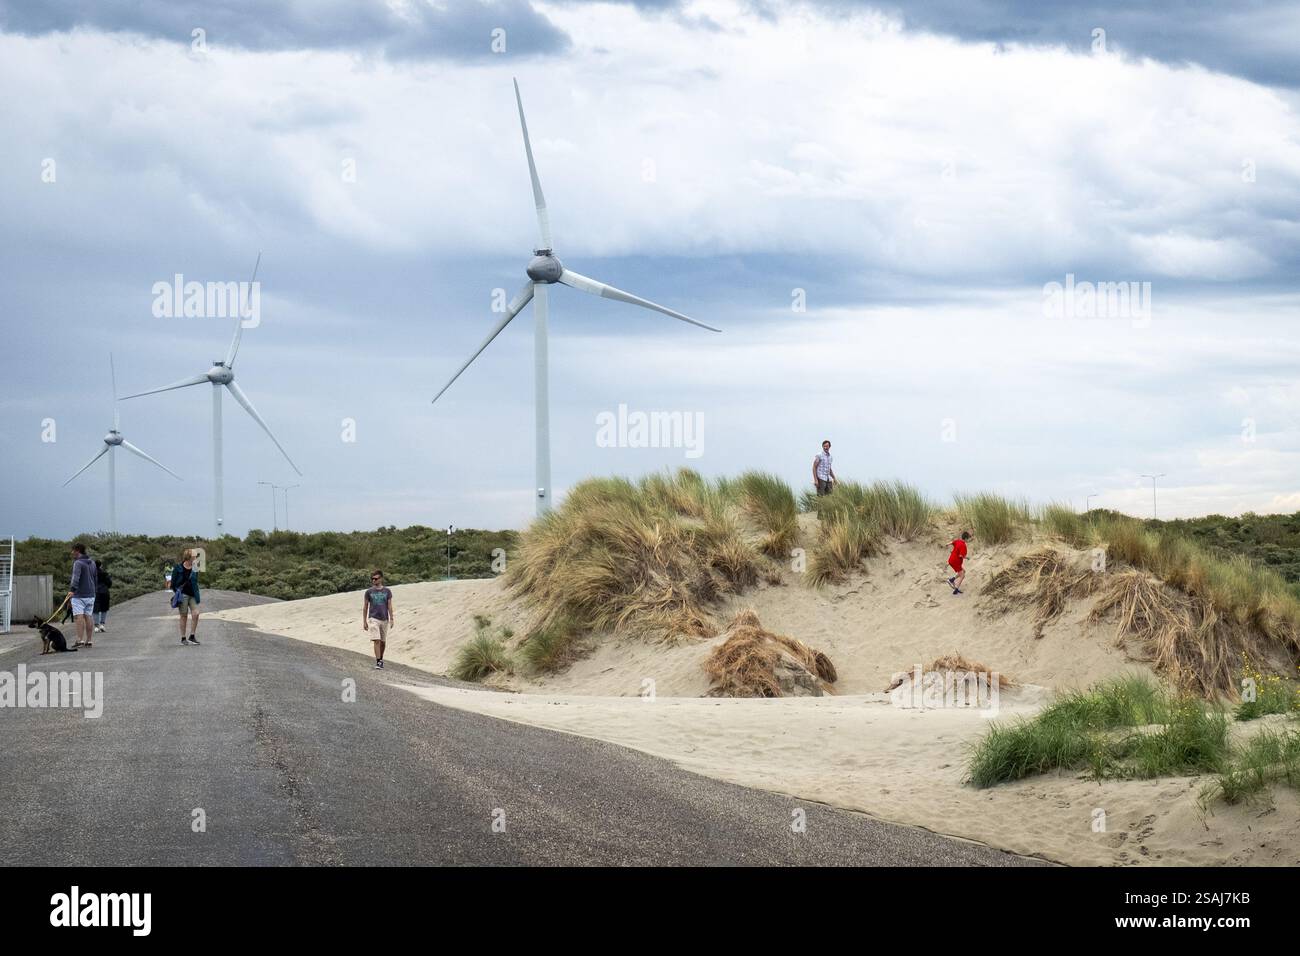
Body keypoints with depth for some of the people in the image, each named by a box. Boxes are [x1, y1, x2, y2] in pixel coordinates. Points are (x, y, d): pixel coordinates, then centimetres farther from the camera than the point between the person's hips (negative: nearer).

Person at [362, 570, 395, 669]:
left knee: (383, 642, 10)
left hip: (384, 619, 2)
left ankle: (381, 659, 28)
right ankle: (378, 662, -16)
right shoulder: (369, 592, 2)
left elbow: (389, 606, 4)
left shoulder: (387, 592, 4)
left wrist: (391, 619, -4)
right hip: (373, 618, -2)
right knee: (376, 641, -14)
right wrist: (364, 621, 3)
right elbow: (365, 607, 6)